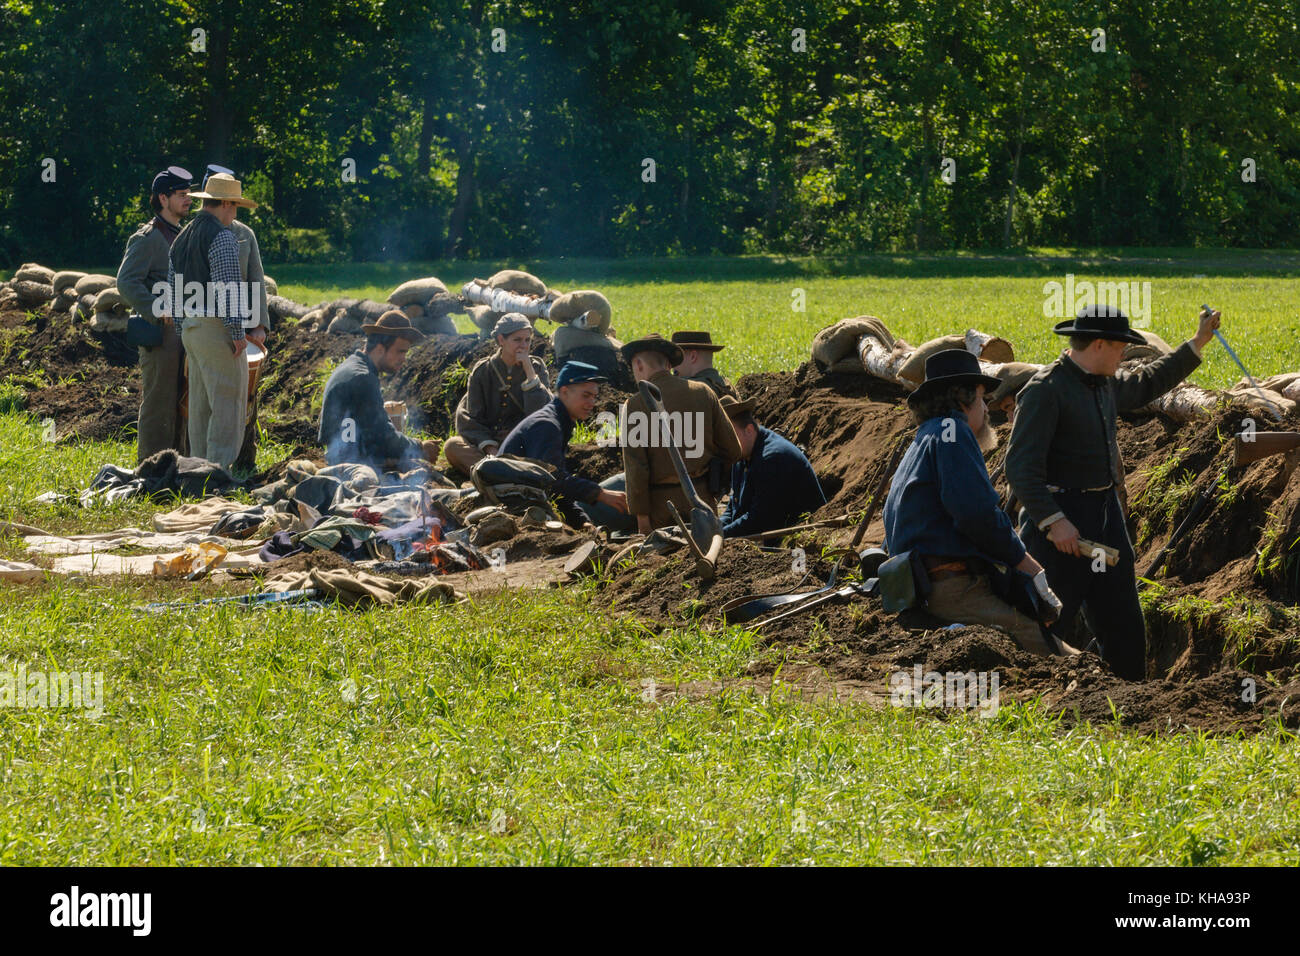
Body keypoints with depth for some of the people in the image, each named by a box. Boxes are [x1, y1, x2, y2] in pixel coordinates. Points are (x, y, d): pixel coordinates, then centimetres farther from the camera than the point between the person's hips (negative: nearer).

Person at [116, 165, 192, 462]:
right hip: (161, 335, -9)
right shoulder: (148, 237, -11)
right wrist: (158, 311, -26)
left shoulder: (181, 235, 18)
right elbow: (126, 282, -21)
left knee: (179, 402, 13)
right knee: (158, 404, -5)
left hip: (183, 334, 9)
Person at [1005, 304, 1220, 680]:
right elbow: (1022, 467, -21)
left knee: (1124, 627, 14)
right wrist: (1053, 522, -27)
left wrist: (1197, 343, 31)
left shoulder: (1106, 384, 11)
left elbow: (1146, 384, 33)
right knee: (1049, 624, -6)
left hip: (1106, 515, 9)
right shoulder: (1044, 391, -17)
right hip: (1061, 516, -9)